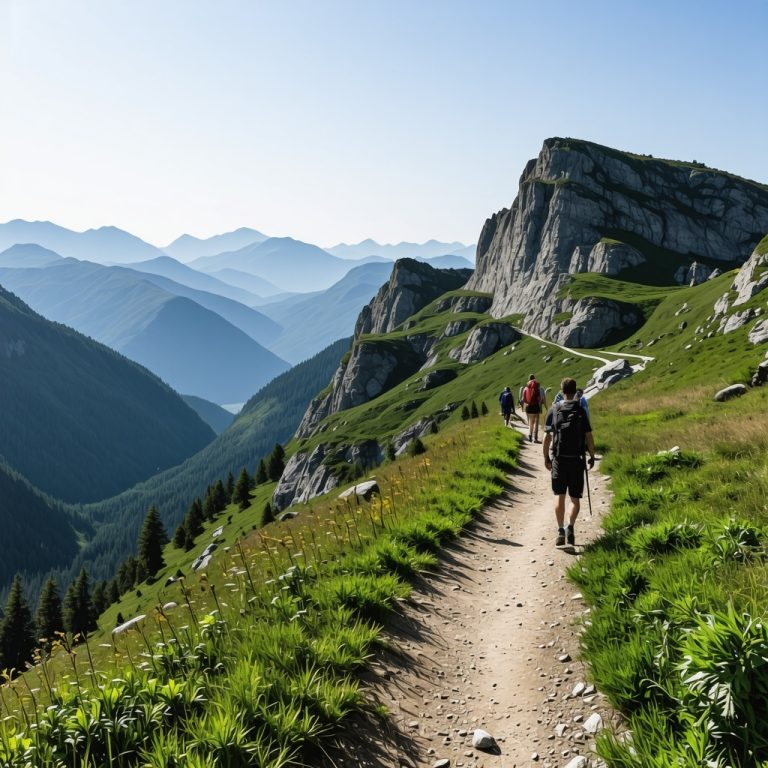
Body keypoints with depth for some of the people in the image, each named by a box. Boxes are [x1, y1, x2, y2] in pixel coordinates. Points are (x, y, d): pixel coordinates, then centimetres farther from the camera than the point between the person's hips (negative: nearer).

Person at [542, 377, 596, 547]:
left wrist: (546, 457, 9)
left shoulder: (554, 410, 0)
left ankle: (560, 531, -3)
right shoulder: (581, 411, -3)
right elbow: (589, 437, -4)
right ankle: (570, 527, -8)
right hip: (576, 459, 0)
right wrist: (592, 457, 9)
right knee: (575, 498, 9)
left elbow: (547, 436, -1)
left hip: (558, 459, 0)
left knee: (559, 496, 5)